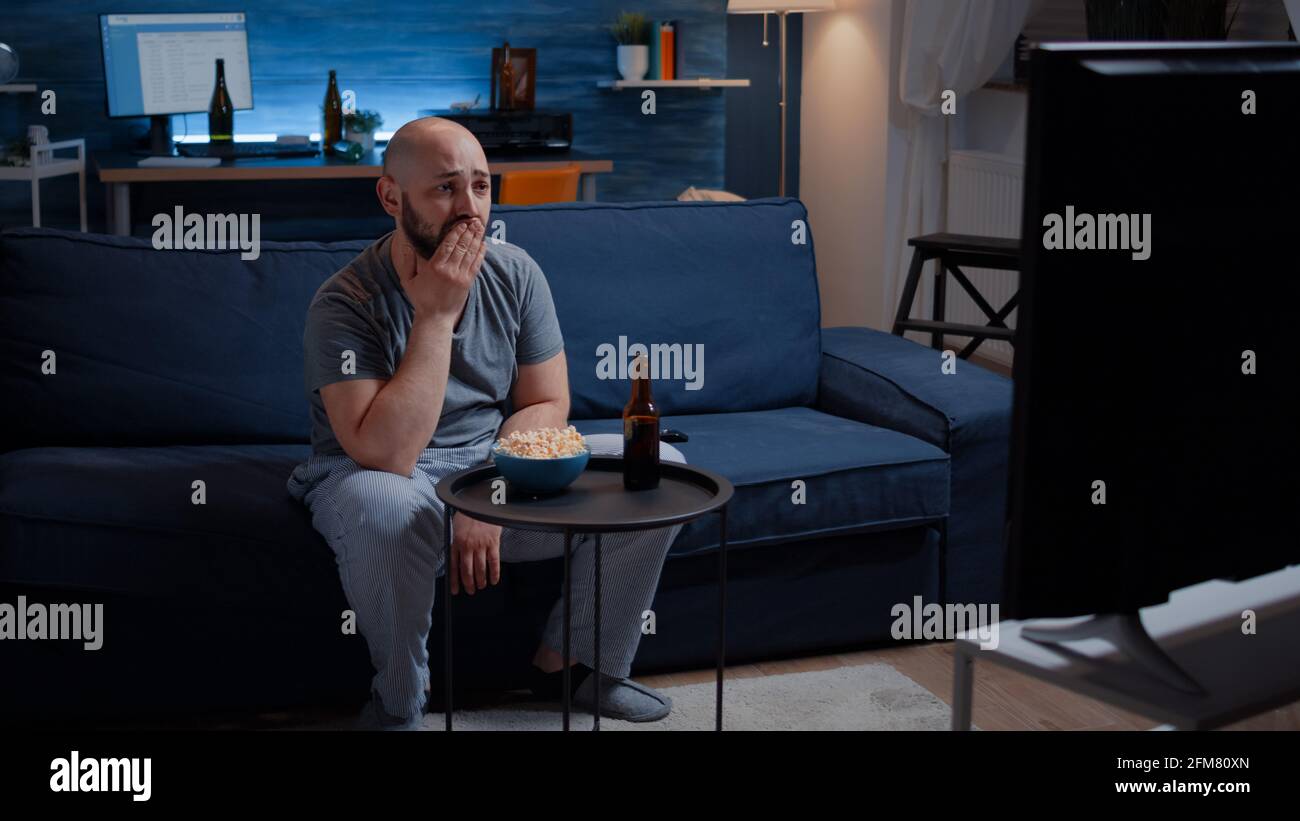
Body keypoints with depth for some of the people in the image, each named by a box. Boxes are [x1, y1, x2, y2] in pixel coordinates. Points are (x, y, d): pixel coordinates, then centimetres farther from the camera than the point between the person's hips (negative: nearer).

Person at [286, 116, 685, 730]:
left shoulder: (513, 273, -5)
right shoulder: (345, 304, -21)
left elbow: (545, 405, 0)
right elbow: (385, 454, -31)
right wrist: (436, 315, -30)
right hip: (386, 477, -5)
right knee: (384, 506, -41)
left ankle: (566, 663, 7)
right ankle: (400, 702, -12)